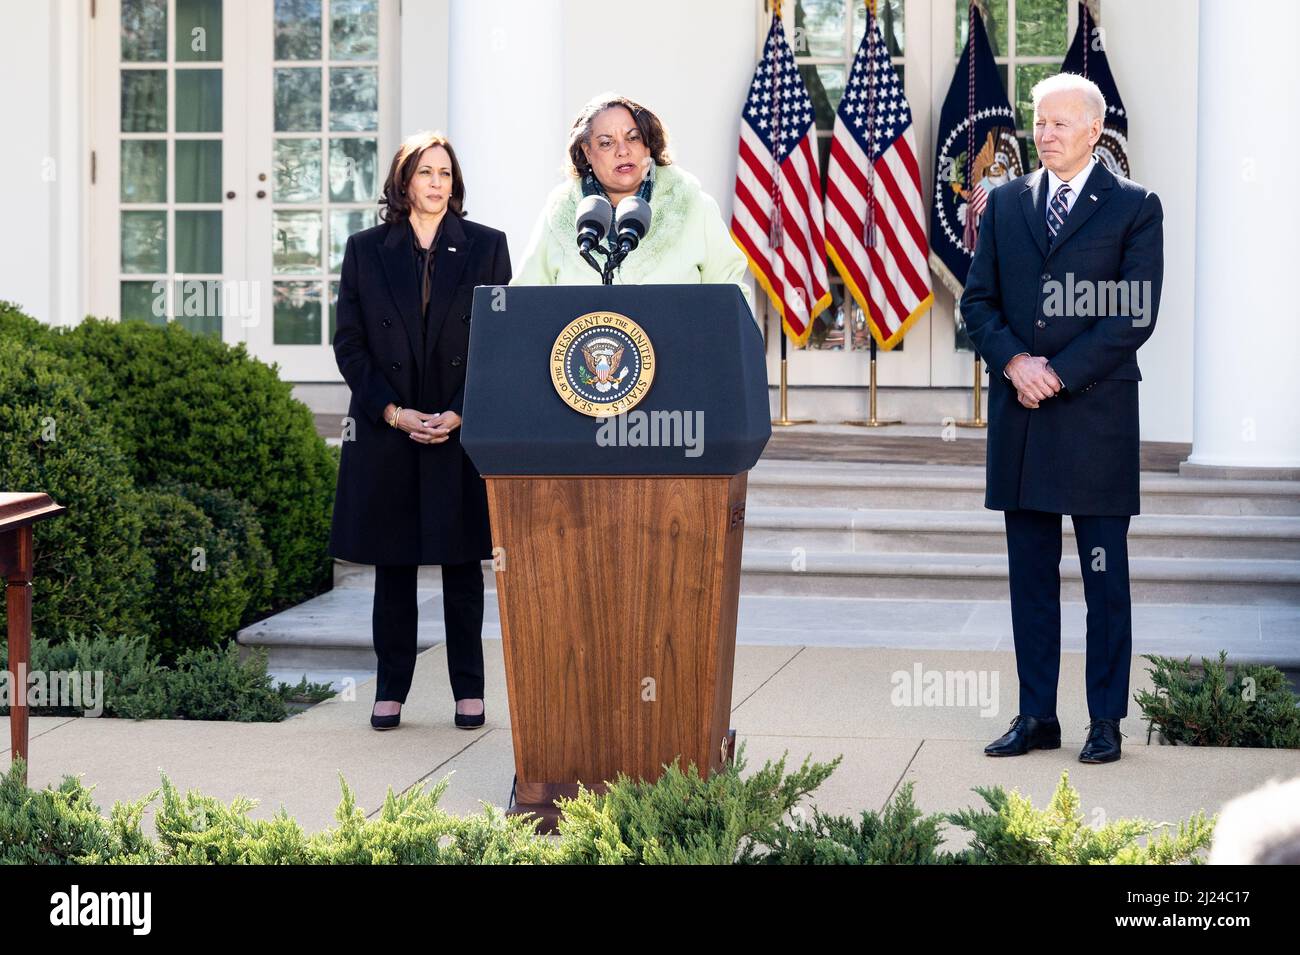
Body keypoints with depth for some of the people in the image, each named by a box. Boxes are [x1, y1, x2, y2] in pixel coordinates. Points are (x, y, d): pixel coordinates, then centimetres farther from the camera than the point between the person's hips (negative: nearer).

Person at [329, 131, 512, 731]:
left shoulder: (485, 247, 5)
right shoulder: (366, 250, 6)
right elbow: (349, 343, 4)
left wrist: (458, 414, -10)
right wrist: (393, 412, -8)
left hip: (464, 430, 0)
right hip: (385, 433, 0)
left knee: (463, 563, 5)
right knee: (392, 564, 5)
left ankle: (469, 690, 12)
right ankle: (390, 690, 12)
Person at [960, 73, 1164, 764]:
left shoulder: (1135, 208, 0)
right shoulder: (1005, 203, 12)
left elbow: (1136, 315, -8)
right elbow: (977, 300, 10)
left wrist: (1058, 372, -14)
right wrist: (1014, 362, -8)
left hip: (1097, 415, -4)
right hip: (1019, 418, 4)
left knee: (1104, 577, 2)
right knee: (1030, 574, 8)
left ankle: (1106, 720, 9)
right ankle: (1036, 717, 14)